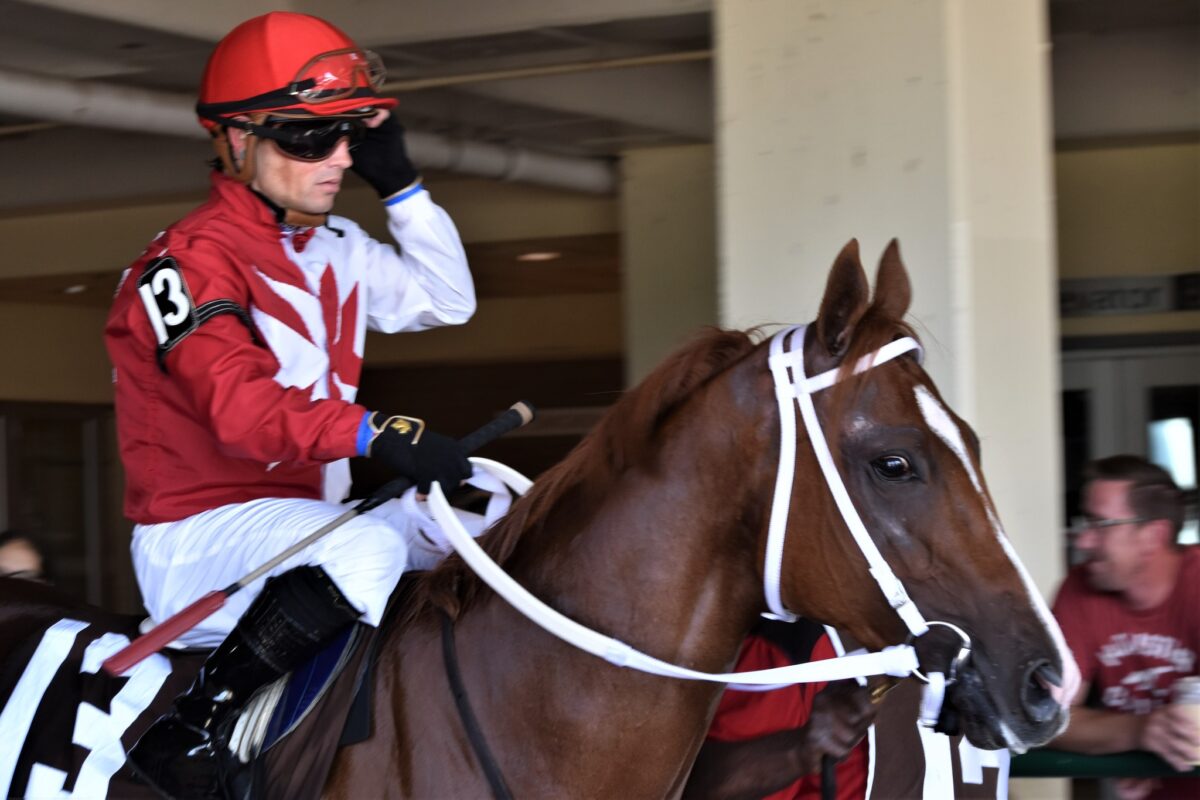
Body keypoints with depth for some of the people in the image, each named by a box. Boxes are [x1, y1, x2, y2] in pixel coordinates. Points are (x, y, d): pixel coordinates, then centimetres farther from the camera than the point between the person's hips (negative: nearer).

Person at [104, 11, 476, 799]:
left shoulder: (335, 248, 10)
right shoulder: (190, 260, -16)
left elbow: (446, 300, 20)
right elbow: (238, 406, -30)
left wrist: (400, 182, 7)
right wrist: (373, 431, -43)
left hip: (304, 517, 9)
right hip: (199, 535, -9)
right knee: (368, 550, -36)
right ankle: (191, 735, -27)